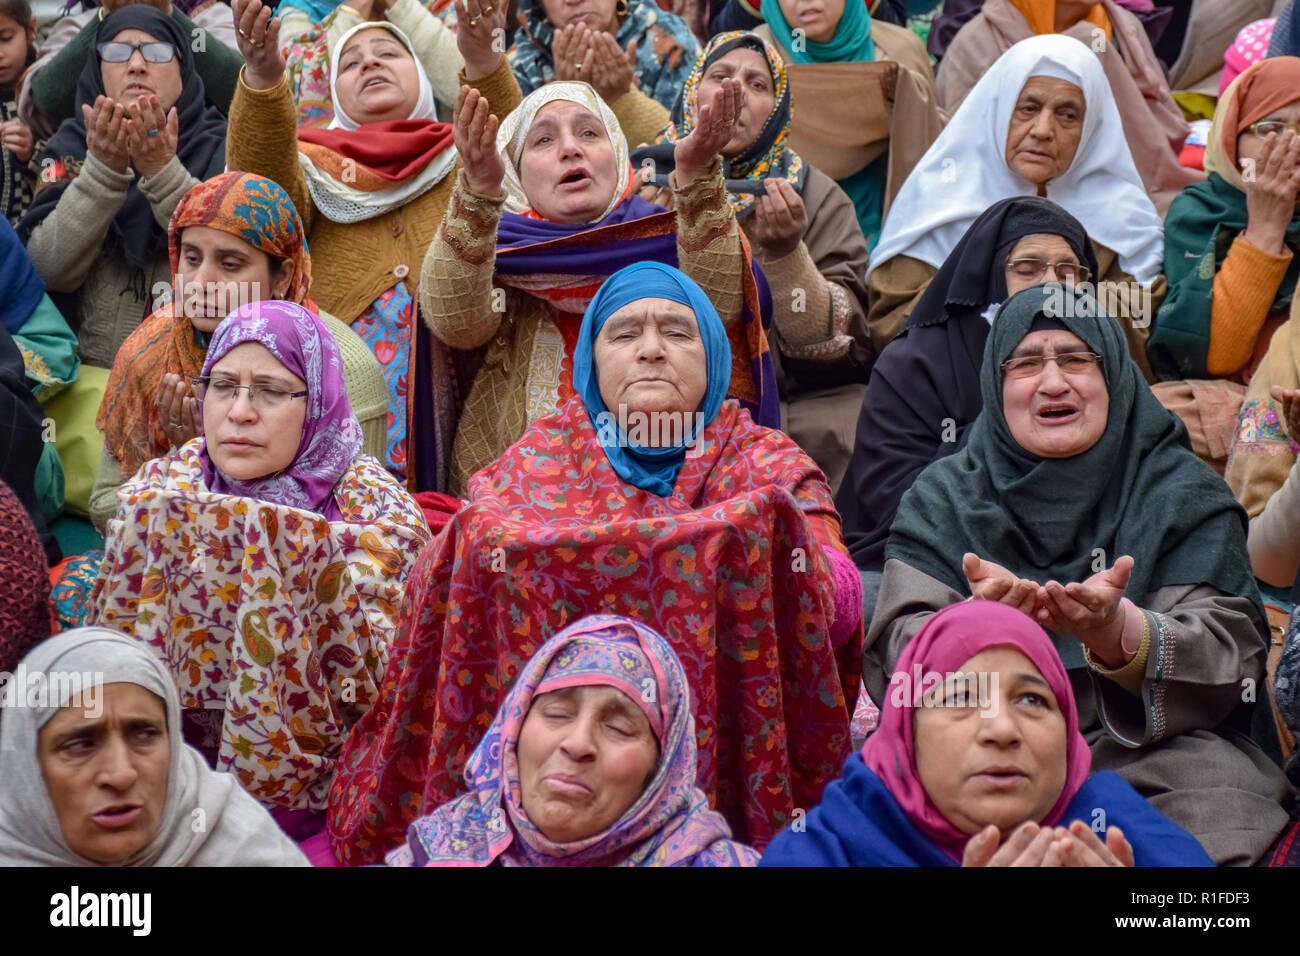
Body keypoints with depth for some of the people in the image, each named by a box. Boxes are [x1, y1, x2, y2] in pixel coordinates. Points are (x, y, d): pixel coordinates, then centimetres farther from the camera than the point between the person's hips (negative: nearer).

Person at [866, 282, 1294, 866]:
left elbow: (1230, 658, -5)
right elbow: (895, 656, -2)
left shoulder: (1183, 492, 9)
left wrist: (1116, 632, -28)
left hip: (1157, 748, 0)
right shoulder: (943, 497, 10)